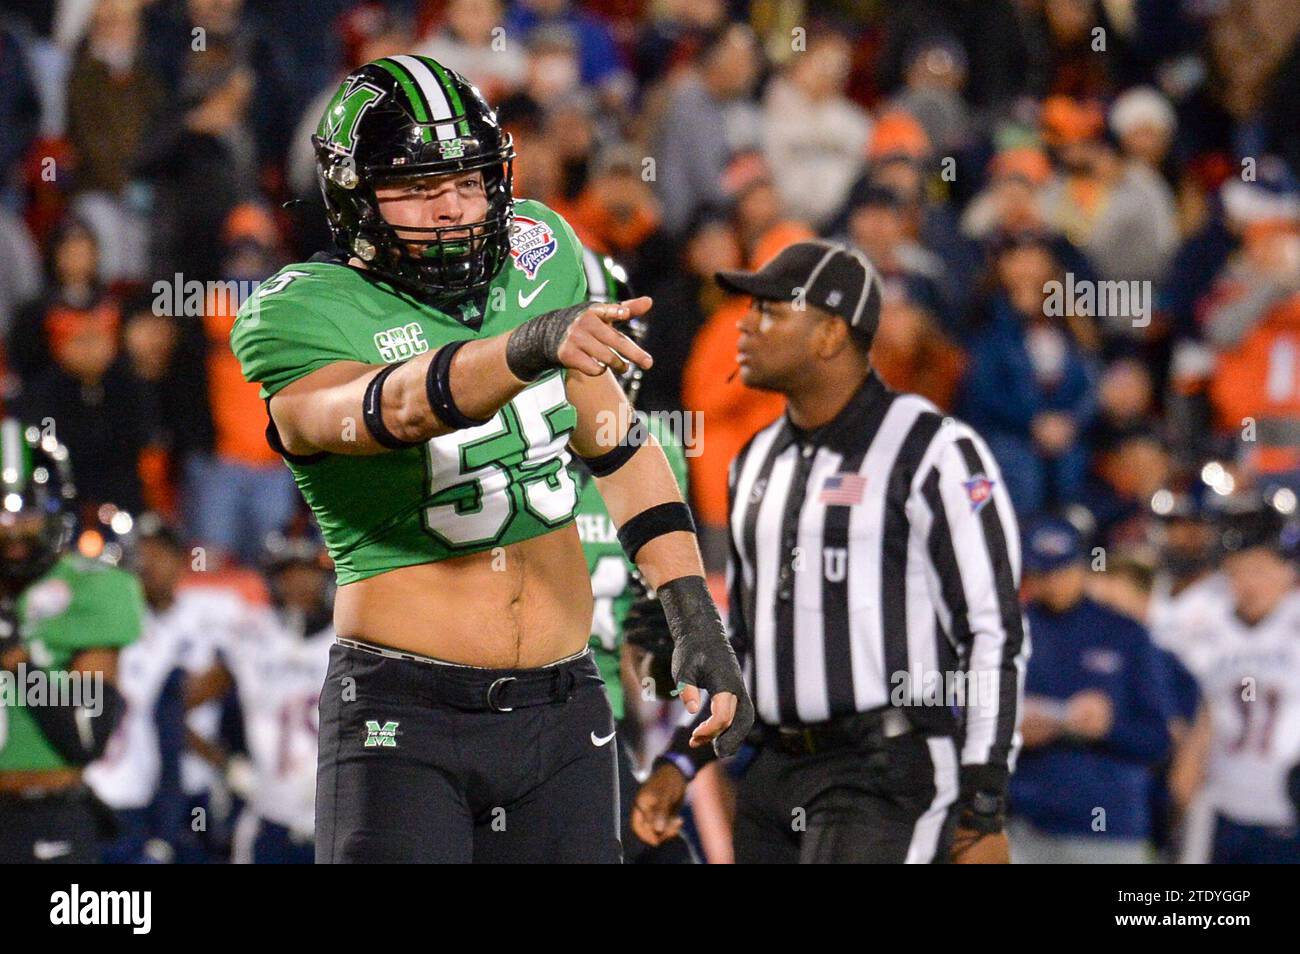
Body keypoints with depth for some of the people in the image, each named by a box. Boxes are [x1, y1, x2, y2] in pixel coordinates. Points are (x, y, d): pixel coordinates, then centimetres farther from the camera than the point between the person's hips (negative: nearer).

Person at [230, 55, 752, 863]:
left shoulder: (538, 253, 7)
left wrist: (697, 624, 11)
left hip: (564, 709, 5)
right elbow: (397, 409, -31)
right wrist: (529, 346, -48)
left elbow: (617, 445, 17)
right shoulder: (304, 316, -9)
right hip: (403, 714, -5)